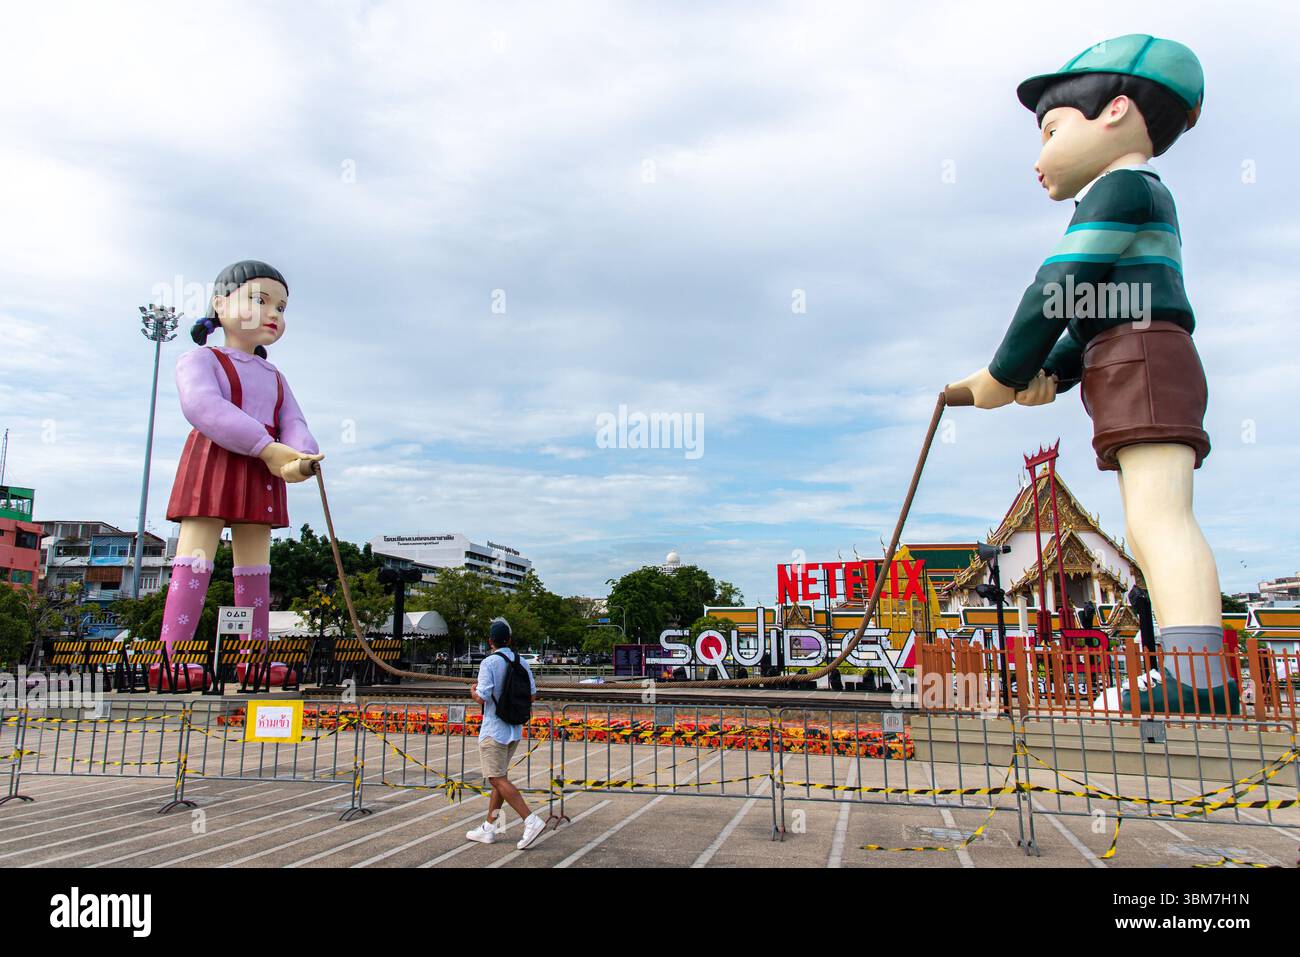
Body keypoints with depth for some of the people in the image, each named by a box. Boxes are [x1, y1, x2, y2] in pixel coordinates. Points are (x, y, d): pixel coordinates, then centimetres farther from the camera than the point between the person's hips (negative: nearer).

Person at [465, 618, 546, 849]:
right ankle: (489, 828, 20)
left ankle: (531, 821, -14)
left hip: (494, 731, -7)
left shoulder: (489, 663, -14)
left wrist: (473, 691, 0)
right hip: (515, 729, 7)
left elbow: (483, 698, -21)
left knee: (498, 779, -5)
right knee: (500, 777, 15)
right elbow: (532, 695, 7)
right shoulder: (522, 662, 5)